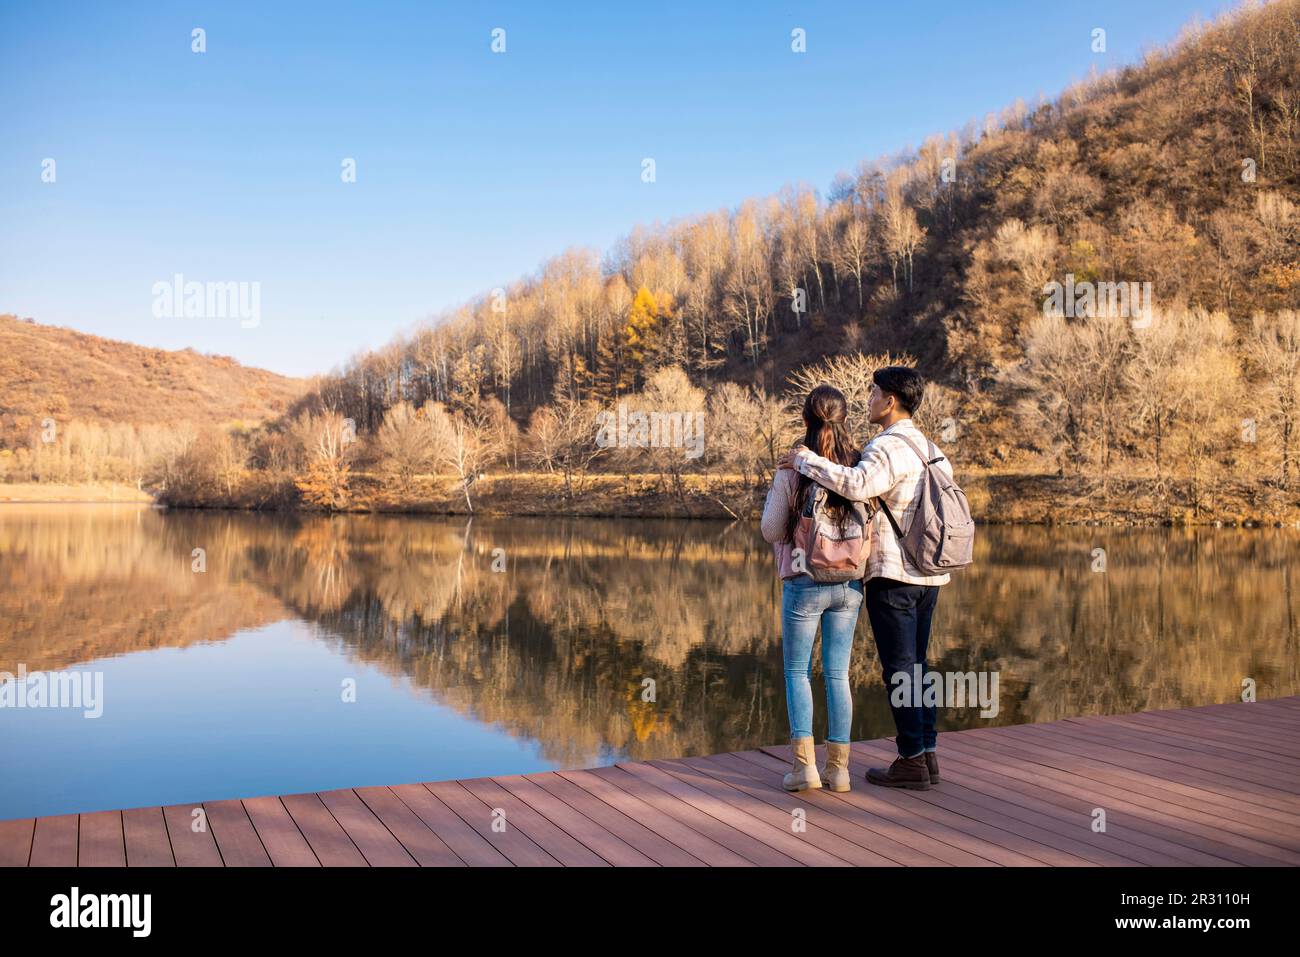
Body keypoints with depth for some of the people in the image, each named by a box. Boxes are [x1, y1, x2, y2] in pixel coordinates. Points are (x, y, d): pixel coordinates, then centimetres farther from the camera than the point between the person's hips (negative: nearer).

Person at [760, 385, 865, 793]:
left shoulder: (792, 472, -11)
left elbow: (771, 531, -5)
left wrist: (772, 496, 12)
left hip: (804, 584, -3)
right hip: (850, 584, 3)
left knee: (796, 671, 10)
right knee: (838, 673, 11)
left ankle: (805, 763, 3)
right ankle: (838, 767, 13)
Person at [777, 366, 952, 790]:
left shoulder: (888, 448, -15)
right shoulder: (928, 448, 14)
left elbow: (856, 485, -34)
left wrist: (807, 461, -25)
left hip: (892, 574, -9)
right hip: (928, 574, 9)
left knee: (898, 667, -2)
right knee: (916, 665, 14)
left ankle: (912, 760, 3)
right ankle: (928, 752, 17)